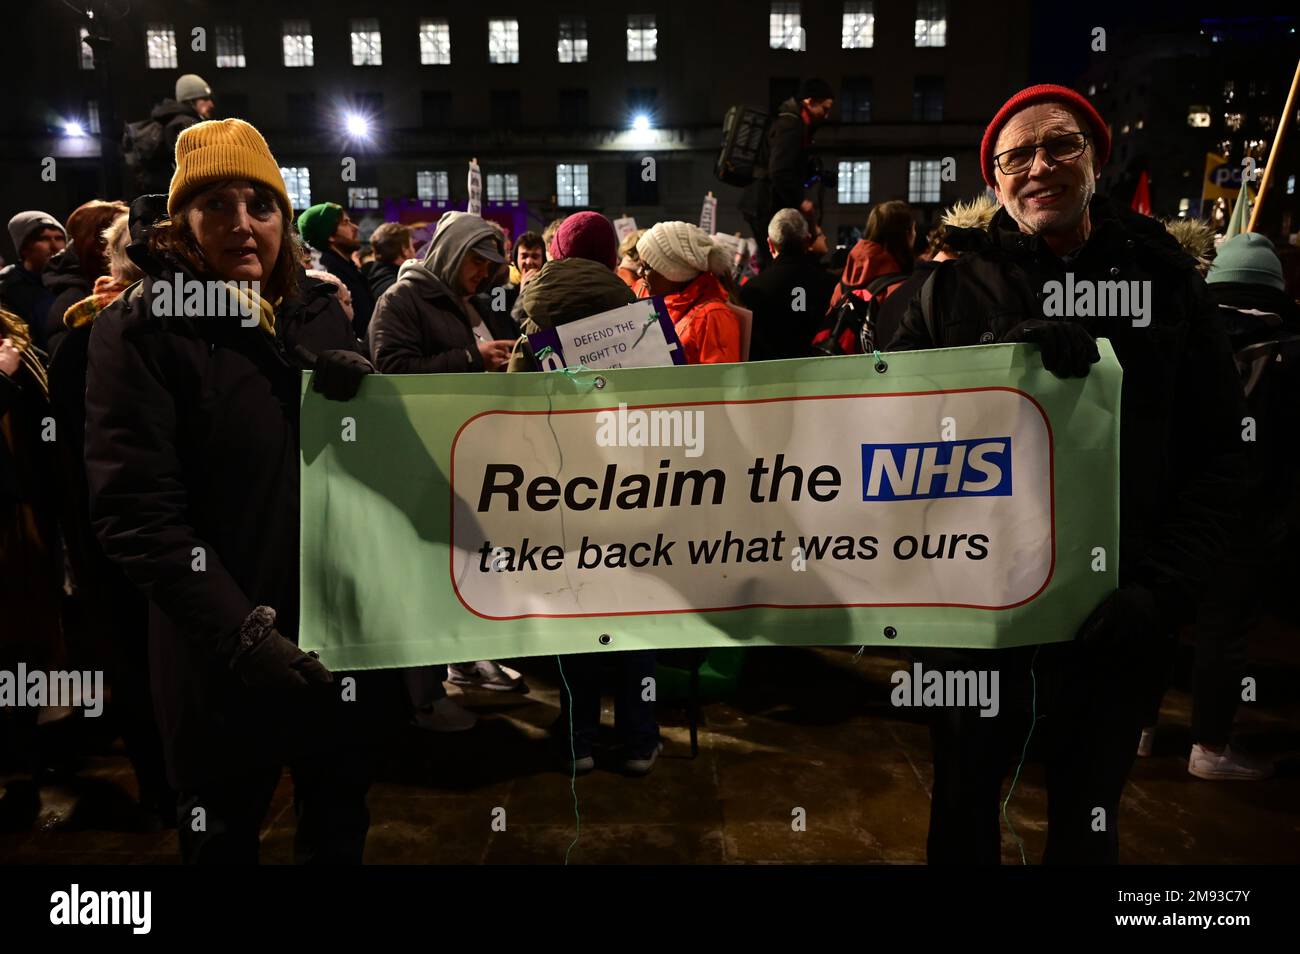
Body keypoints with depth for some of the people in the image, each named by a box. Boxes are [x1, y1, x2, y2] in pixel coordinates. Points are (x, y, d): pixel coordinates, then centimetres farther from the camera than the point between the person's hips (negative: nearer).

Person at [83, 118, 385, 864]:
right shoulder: (142, 327, -10)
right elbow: (135, 511, -17)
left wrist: (367, 391, -9)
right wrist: (239, 632, -26)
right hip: (224, 654, -4)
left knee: (341, 826, 21)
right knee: (225, 835, 17)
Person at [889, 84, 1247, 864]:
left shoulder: (1164, 277, 2)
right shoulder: (956, 287, 2)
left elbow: (1220, 451, 0)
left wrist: (1164, 587, -11)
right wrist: (1001, 350, -24)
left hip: (1113, 604, 1)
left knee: (1089, 812, 18)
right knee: (965, 798, 16)